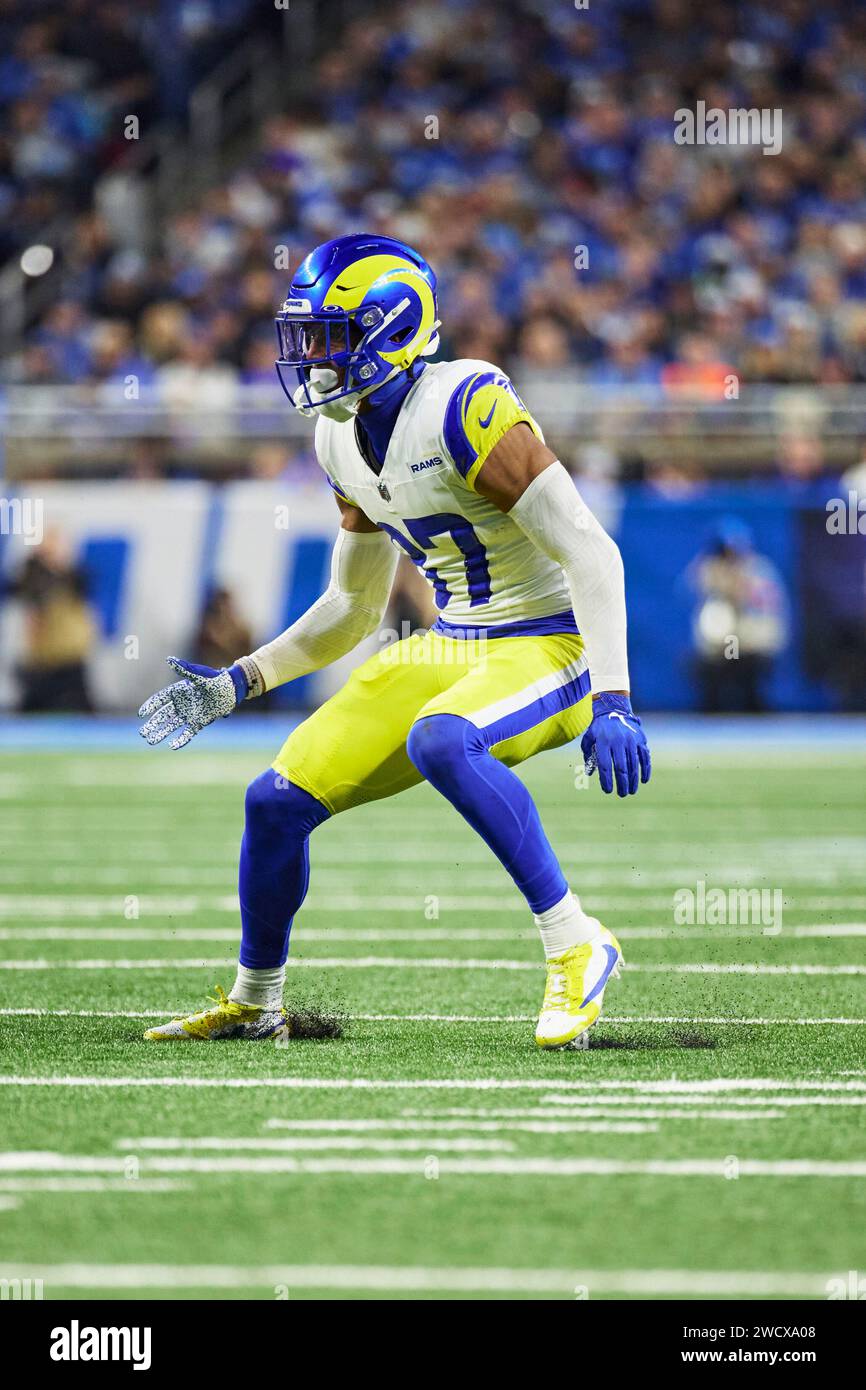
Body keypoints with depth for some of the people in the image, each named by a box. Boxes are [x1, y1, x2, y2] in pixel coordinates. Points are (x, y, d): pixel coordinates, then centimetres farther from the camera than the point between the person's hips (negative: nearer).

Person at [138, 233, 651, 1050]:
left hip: (547, 647, -8)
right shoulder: (341, 438, 6)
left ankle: (575, 950, -27)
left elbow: (590, 554, -22)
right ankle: (253, 1004, 27)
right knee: (278, 801, 3)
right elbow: (353, 608, 19)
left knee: (439, 742, -39)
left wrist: (612, 701, -29)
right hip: (450, 649, 8)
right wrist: (237, 685, 13)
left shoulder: (464, 409, -22)